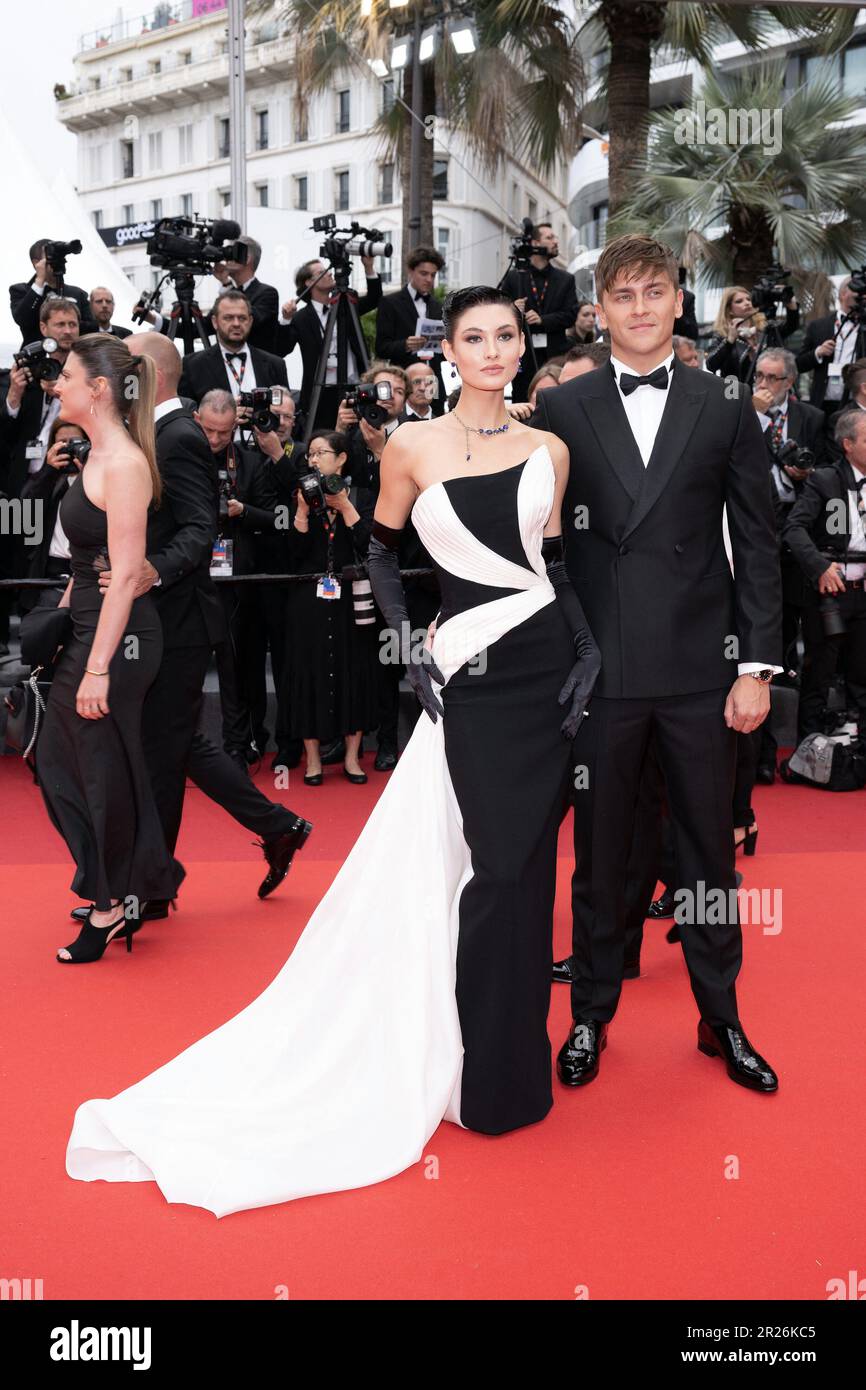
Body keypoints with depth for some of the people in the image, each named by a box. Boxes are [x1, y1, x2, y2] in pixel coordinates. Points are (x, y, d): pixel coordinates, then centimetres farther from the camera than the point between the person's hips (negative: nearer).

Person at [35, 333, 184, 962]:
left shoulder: (124, 464, -17)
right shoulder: (97, 456, 12)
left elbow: (125, 574, -21)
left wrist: (99, 668, -22)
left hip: (118, 636, -10)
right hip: (87, 627, 10)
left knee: (107, 769, 3)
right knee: (57, 758, 16)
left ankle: (116, 904, 23)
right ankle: (124, 885, 31)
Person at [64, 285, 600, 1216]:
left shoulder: (547, 449, 8)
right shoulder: (413, 448, 1)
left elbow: (555, 565, 11)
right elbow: (380, 549, 11)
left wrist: (590, 650, -1)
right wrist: (410, 649, 1)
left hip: (549, 665, 3)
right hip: (473, 673, -3)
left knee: (528, 866, 8)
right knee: (499, 869, -3)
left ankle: (520, 1042, 28)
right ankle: (494, 1079, 14)